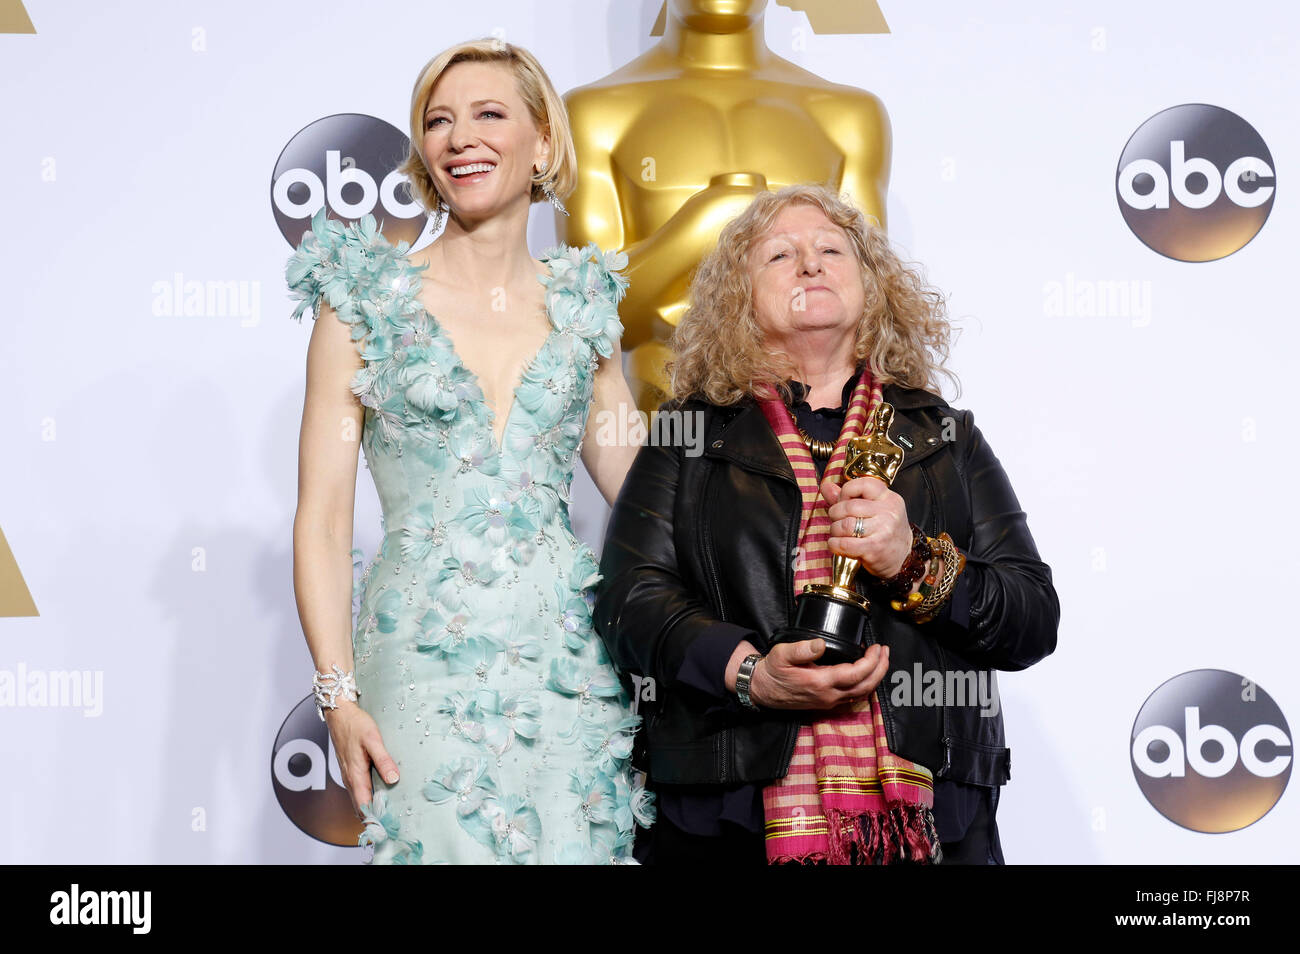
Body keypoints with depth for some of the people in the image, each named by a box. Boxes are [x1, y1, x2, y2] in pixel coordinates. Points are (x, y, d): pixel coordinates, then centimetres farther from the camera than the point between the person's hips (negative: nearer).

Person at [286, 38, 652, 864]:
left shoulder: (582, 307, 10)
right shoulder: (366, 300, 2)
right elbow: (323, 519, -1)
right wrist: (338, 693, -10)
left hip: (569, 656, 2)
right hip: (430, 662, -2)